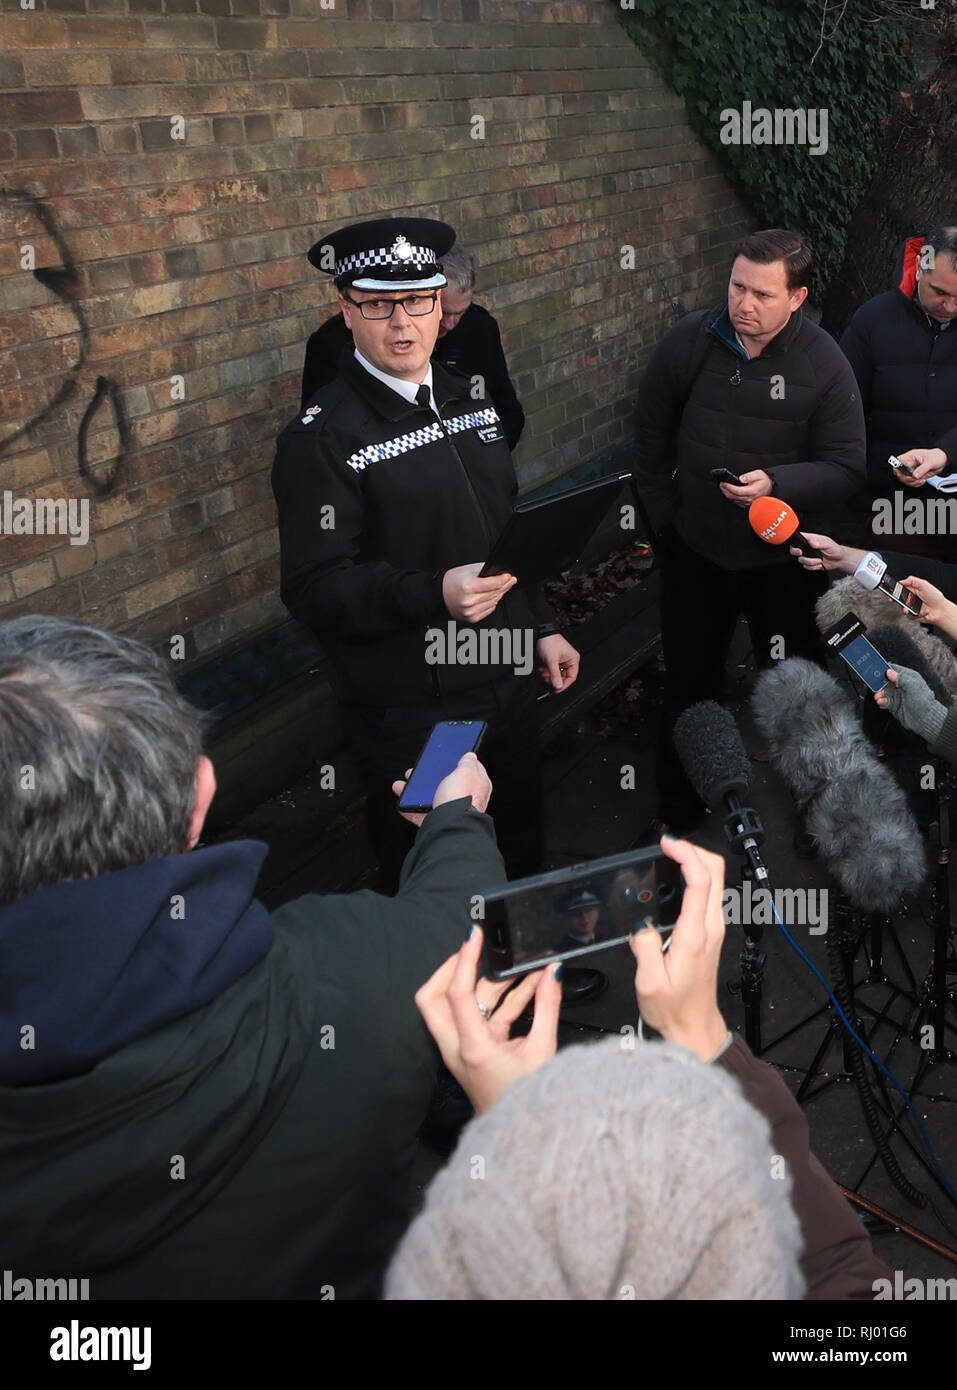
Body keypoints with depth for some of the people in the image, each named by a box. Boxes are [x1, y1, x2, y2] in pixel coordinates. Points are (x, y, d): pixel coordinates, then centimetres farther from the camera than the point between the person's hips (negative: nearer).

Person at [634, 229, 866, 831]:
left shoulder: (825, 363, -15)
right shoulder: (689, 341, -8)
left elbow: (847, 468, -12)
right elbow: (653, 440, 5)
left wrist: (778, 483, -28)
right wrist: (665, 520, 6)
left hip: (781, 557, -2)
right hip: (695, 550, 3)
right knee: (689, 683, 18)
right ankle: (678, 810, 38)